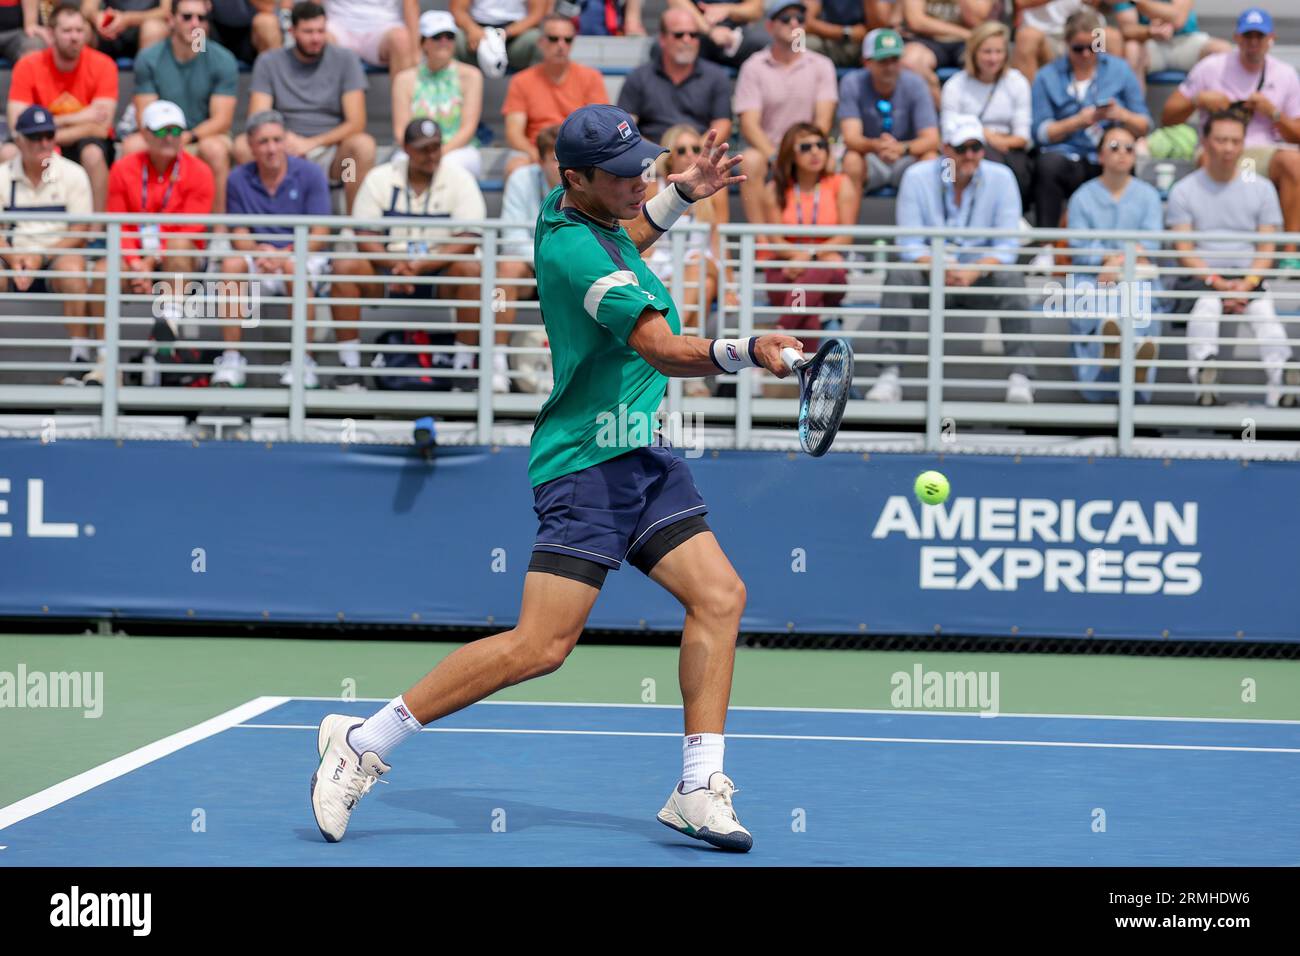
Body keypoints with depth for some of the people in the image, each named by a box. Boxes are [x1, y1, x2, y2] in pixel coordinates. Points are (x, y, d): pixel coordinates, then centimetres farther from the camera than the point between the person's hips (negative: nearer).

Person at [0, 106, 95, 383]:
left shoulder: (72, 174, 2)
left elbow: (80, 233, -3)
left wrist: (40, 257, -17)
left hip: (58, 255, -1)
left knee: (72, 268, -36)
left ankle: (81, 358, -32)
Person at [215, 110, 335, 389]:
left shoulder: (310, 174, -4)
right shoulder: (239, 179, 4)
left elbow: (320, 235, -8)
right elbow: (239, 236, 4)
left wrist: (283, 255, -25)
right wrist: (258, 251, -20)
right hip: (258, 263, 3)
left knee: (292, 266, -37)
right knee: (232, 263, -29)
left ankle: (305, 363, -31)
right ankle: (231, 358, -29)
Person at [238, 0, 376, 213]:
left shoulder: (345, 60, 3)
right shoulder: (269, 62, 6)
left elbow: (356, 123, -5)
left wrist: (311, 143, -18)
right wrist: (285, 139, -25)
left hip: (331, 152, -1)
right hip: (286, 152, 1)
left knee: (363, 144, -33)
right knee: (243, 146, -28)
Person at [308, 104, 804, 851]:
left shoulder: (570, 212, 9)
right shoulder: (579, 253, -21)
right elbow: (664, 349, -28)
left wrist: (682, 196, 25)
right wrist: (748, 353, -39)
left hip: (641, 455, 10)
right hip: (588, 462, -10)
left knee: (720, 595, -2)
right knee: (541, 645, -14)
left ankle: (699, 791, -1)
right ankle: (363, 742, -4)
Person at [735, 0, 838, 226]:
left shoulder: (821, 65, 10)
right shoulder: (754, 67, 5)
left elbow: (823, 121, 0)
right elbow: (749, 124, -5)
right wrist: (774, 157, -22)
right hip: (768, 150, -1)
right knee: (750, 160, -33)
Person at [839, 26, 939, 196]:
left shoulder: (914, 84, -11)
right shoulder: (852, 84, -13)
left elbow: (931, 139, -18)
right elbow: (850, 138, -22)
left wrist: (902, 148, -41)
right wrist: (876, 145, -46)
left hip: (906, 159, 1)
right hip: (870, 159, -1)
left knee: (931, 158, -28)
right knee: (851, 159, -32)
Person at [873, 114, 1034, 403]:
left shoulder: (1001, 178, -4)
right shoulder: (917, 177, -5)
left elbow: (1007, 246, -9)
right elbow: (909, 244, -10)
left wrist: (975, 271, -29)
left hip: (981, 275, 0)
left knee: (1009, 279, -32)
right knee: (899, 275, -31)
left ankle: (1020, 375, -32)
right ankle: (889, 374, -34)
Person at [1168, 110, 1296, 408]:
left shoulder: (1261, 188, 13)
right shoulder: (1184, 191, 8)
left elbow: (1266, 248, 6)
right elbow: (1184, 250, -1)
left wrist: (1246, 285, -13)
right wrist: (1217, 283, -17)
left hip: (1250, 279, 1)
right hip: (1200, 281, -1)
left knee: (1265, 313, -31)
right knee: (1205, 309, -35)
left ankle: (1280, 388, -49)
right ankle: (1204, 382, -54)